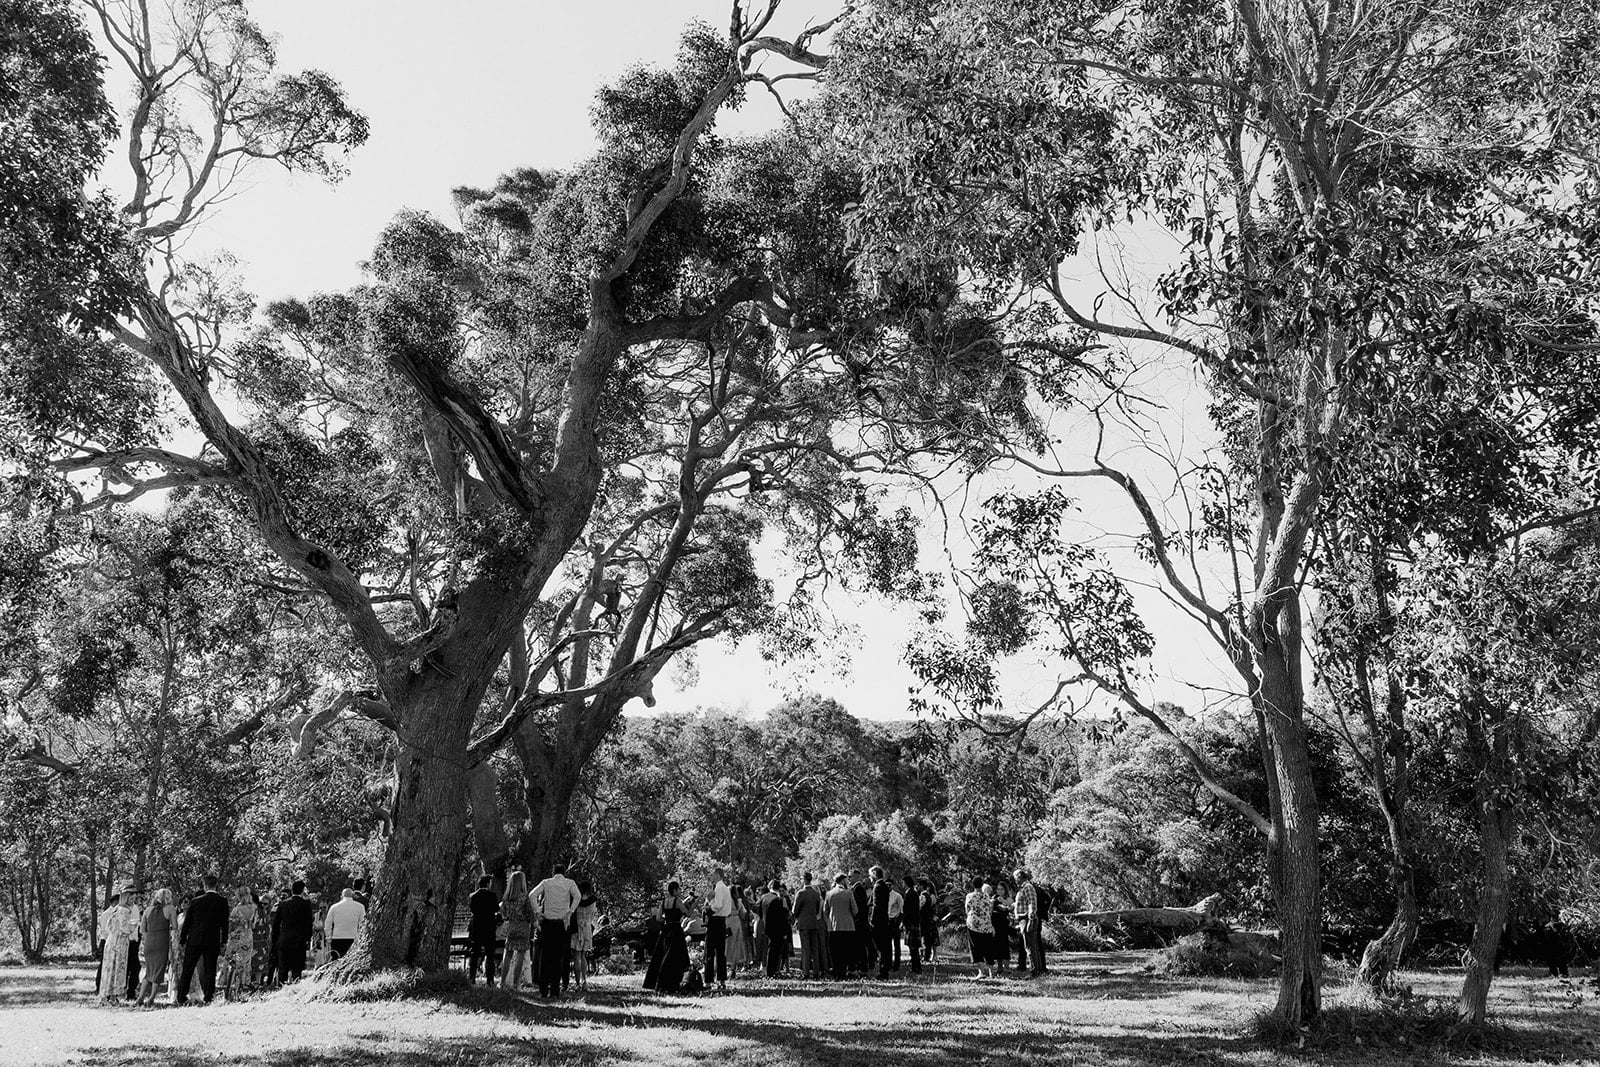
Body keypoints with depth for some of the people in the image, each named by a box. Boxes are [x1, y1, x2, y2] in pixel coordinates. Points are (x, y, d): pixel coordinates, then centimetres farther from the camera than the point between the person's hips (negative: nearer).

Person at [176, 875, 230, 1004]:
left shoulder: (195, 901, -4)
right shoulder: (222, 901, -4)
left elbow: (187, 922, 1)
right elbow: (225, 923, 0)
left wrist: (182, 940, 11)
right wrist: (223, 942, 8)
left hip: (194, 940, 0)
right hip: (213, 941, 0)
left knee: (187, 970, 10)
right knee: (210, 971, 6)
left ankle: (181, 998, 12)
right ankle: (209, 998, 2)